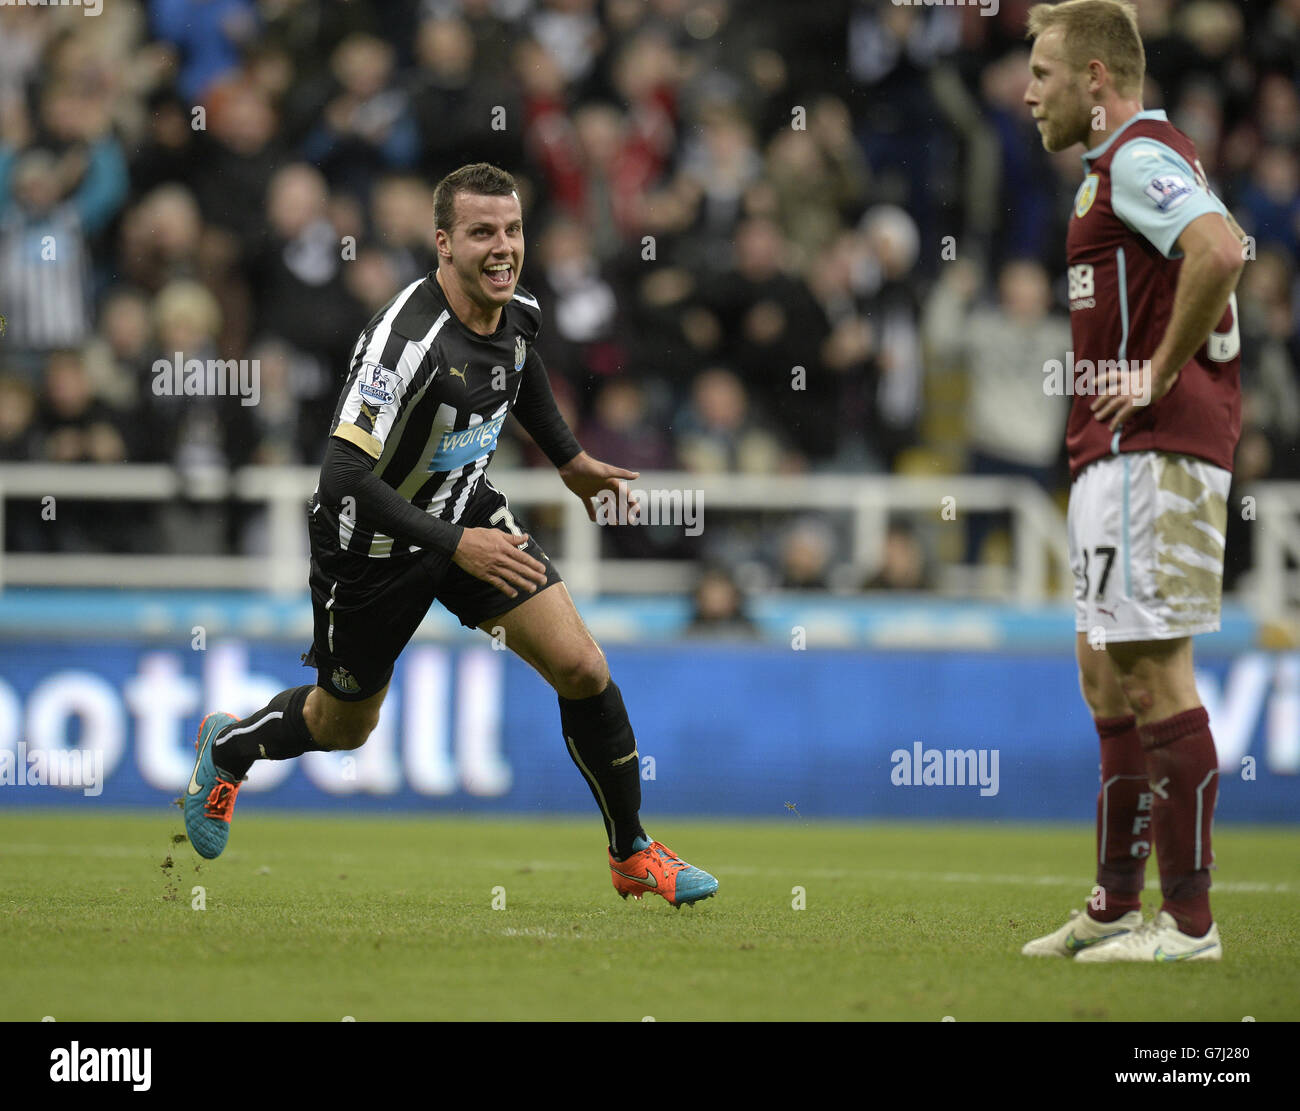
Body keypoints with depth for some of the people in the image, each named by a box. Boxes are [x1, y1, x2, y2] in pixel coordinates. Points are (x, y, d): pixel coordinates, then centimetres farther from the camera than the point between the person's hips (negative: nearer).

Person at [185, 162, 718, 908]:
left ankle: (633, 856, 7)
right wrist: (455, 546, -41)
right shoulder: (406, 341, -35)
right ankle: (228, 748, 49)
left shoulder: (517, 310, -11)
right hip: (372, 547, -5)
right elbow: (344, 478, -38)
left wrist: (569, 458, 20)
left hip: (470, 511, 5)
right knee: (343, 729, 16)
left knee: (582, 668, -10)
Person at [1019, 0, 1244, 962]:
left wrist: (1161, 374, -21)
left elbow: (1219, 251, -30)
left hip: (1153, 452, -11)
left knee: (1152, 673, -10)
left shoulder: (1140, 157, -12)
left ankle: (1189, 922, -8)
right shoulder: (1124, 162, 21)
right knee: (1107, 671, 14)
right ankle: (1117, 907, 19)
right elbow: (1204, 261, 30)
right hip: (1118, 458, 11)